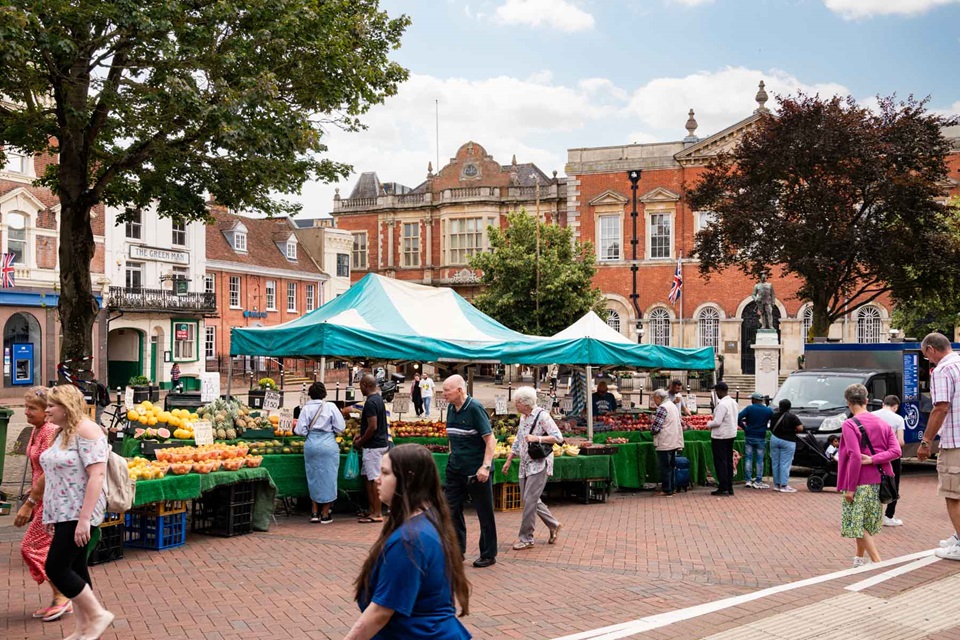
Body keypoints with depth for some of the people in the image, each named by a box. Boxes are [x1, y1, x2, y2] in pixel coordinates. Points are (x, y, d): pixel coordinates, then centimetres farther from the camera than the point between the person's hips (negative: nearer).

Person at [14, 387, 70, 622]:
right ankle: (60, 599, 20)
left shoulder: (51, 432, -21)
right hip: (43, 498, 10)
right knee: (44, 549, 12)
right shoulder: (36, 430, 9)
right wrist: (31, 496, 17)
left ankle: (61, 598, 4)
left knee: (32, 547, -5)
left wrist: (28, 504, -20)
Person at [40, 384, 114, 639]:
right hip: (64, 513, 9)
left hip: (77, 514, -9)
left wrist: (84, 518, -25)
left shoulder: (86, 430, -15)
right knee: (74, 569, 11)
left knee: (56, 568, -8)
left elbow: (97, 475, -22)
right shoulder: (61, 432, 13)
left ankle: (98, 615, 3)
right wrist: (51, 514, 18)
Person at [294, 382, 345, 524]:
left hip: (311, 444, 2)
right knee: (328, 477, 7)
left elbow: (300, 430, -4)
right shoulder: (330, 407, -6)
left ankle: (314, 512, 19)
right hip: (328, 444, -2)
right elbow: (340, 428, -5)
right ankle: (325, 514, 10)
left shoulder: (306, 408, -2)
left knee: (313, 477, 15)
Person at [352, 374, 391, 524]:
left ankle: (377, 513, -2)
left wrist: (360, 442, -10)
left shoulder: (370, 403, -19)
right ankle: (372, 509, 21)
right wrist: (361, 436, 18)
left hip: (373, 446, -10)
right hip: (381, 443, 10)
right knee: (368, 477, 16)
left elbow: (372, 427, -22)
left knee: (374, 479, -6)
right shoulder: (378, 399, 12)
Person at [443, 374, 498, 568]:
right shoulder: (451, 409, 6)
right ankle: (457, 550, 19)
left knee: (485, 514, 5)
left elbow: (490, 440, -17)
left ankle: (488, 555, 16)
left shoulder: (474, 408, -15)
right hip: (455, 470, 7)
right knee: (451, 510, 7)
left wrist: (485, 466, -23)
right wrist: (452, 458, 15)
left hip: (476, 471, -7)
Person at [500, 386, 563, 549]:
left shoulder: (542, 416, -12)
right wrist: (508, 460, 18)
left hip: (539, 464, -8)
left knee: (529, 500, -9)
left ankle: (526, 538, -1)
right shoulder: (523, 418, 12)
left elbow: (558, 437, -15)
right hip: (525, 465, 8)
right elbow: (518, 441, 20)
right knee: (529, 499, 10)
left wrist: (537, 438, -23)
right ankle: (553, 525, 28)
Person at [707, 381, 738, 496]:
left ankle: (723, 488, 0)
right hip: (731, 434, 9)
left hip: (720, 437, -9)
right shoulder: (733, 402, 8)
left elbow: (717, 422, -25)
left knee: (720, 462, -2)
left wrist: (709, 424, -5)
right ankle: (729, 488, 18)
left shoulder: (722, 404, -21)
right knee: (729, 462, 13)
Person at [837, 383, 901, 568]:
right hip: (877, 481, 7)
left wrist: (850, 488, -15)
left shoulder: (849, 425, -13)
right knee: (864, 523, 19)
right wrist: (873, 459, -7)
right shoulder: (882, 423, 8)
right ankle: (859, 559, 28)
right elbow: (896, 451, -1)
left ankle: (878, 563, -9)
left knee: (857, 525, -1)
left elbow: (855, 457, -20)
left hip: (859, 483, -7)